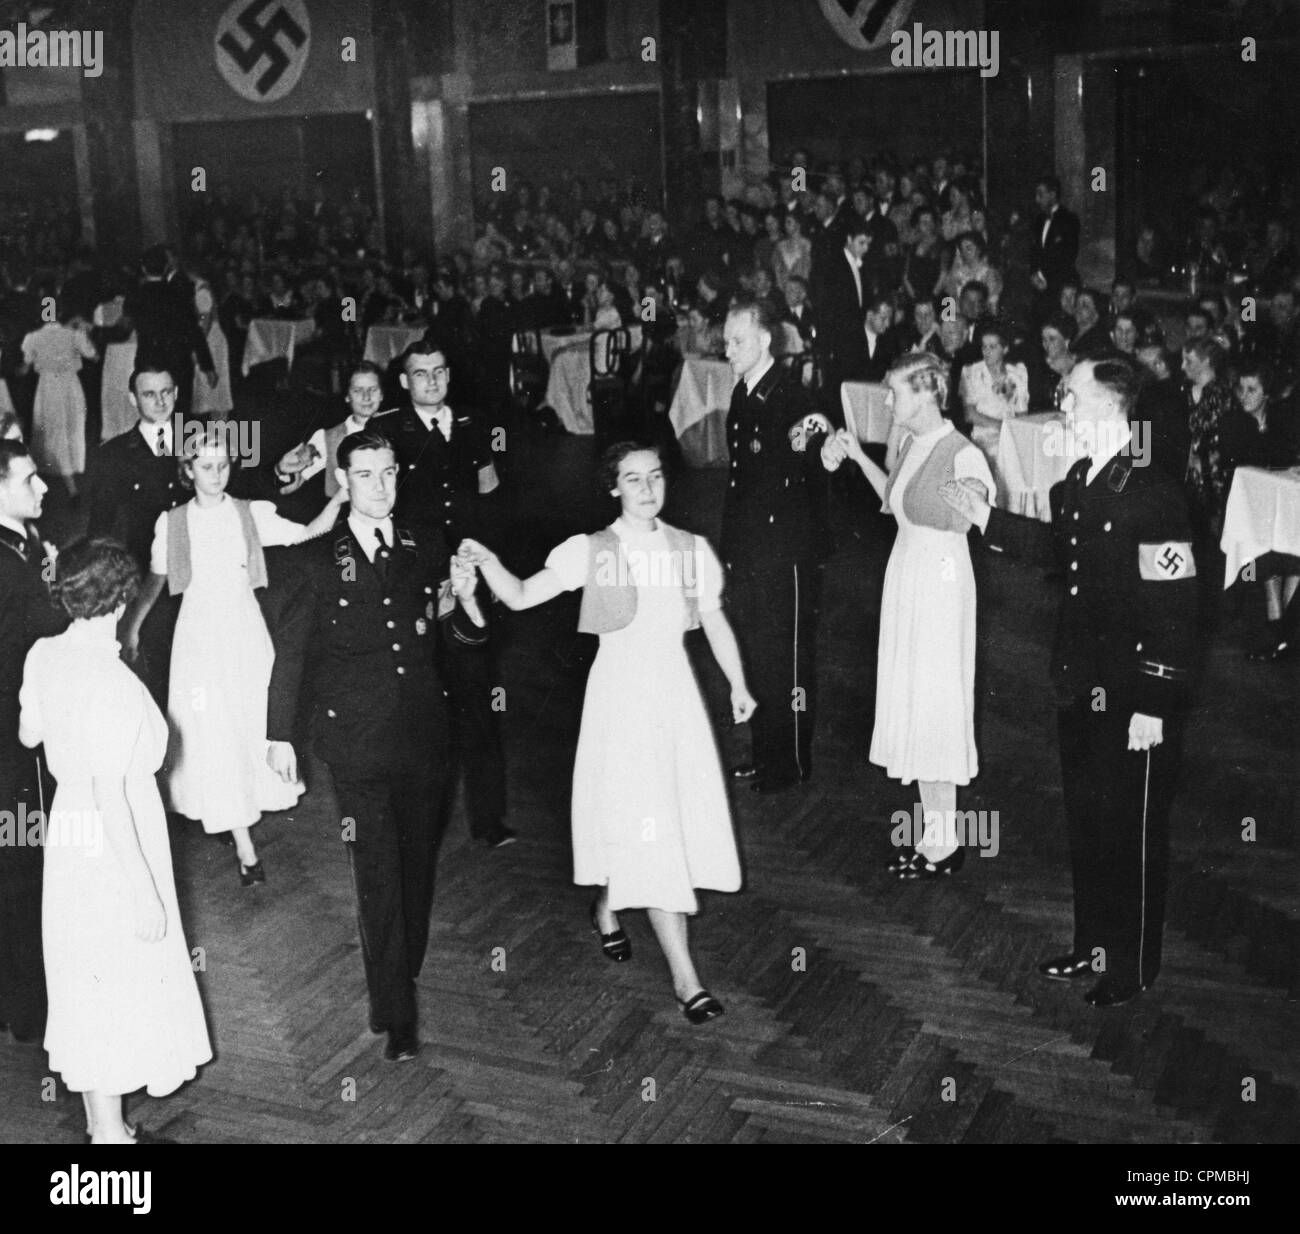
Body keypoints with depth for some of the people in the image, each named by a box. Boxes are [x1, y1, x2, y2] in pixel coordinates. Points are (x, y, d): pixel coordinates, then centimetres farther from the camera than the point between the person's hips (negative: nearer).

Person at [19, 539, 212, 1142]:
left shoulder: (43, 655, -5)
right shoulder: (112, 684, -28)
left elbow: (28, 734, 14)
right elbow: (110, 799, -26)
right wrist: (145, 891, -20)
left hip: (66, 831, 8)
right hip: (112, 849, -8)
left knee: (86, 973, 21)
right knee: (118, 983, 8)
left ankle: (98, 1114, 38)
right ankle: (109, 1128, 21)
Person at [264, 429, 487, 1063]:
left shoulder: (426, 548, 7)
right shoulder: (313, 560, -1)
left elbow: (458, 637, 13)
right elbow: (288, 651, 4)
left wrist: (466, 604, -9)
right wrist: (280, 735, 4)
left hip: (423, 735, 3)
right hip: (357, 741, -3)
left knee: (418, 861, 13)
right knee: (377, 874, -3)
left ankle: (405, 974, 34)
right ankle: (396, 1015, 4)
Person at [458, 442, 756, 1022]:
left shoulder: (692, 549, 7)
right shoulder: (590, 551, -3)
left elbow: (714, 620, 13)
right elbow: (521, 596, -6)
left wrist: (738, 685, 8)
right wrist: (487, 561, -24)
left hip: (675, 686, 4)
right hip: (620, 687, -4)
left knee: (687, 816, 7)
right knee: (648, 827, -7)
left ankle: (606, 906, 35)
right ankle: (684, 976, -4)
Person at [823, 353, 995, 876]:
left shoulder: (963, 455, -19)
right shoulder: (912, 445, 6)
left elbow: (974, 516, -31)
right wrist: (857, 456, 17)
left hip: (941, 583, -9)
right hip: (906, 577, 9)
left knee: (936, 705, 0)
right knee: (910, 701, 14)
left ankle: (945, 842, 14)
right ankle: (931, 830, 26)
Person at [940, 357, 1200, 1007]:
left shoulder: (1153, 492, -21)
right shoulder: (1074, 485, 2)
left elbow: (1175, 609, -20)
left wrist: (1153, 706, -20)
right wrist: (988, 519, 18)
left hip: (1131, 698, -8)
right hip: (1079, 684, 8)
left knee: (1132, 830, 7)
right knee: (1084, 821, 19)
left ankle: (1133, 965, 24)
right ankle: (1092, 945, 37)